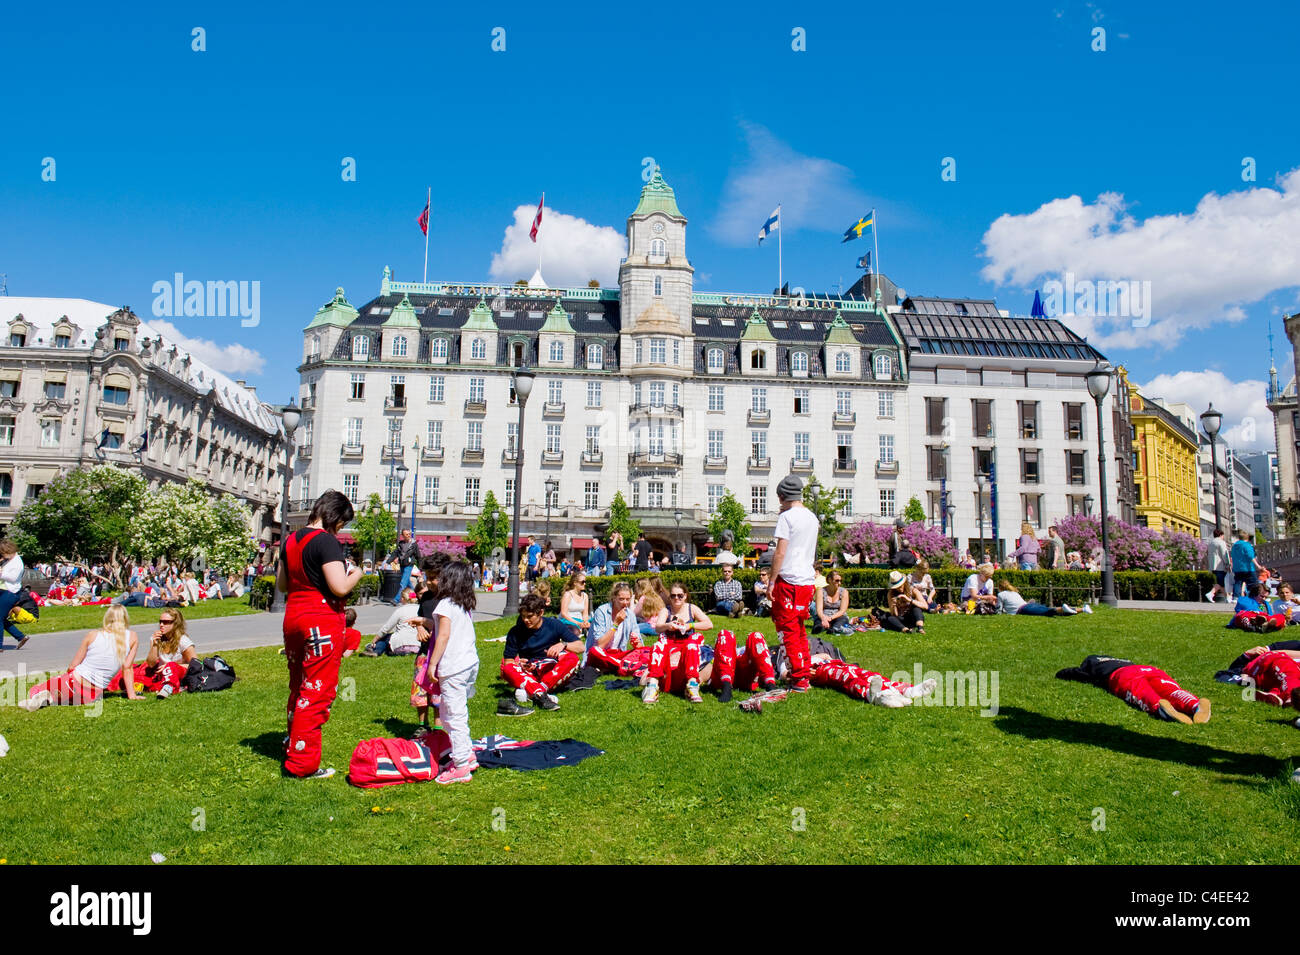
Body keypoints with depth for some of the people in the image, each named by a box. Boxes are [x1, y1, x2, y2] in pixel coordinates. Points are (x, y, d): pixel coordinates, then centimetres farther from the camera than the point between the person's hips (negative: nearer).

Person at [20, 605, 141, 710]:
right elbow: (127, 668, -3)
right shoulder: (132, 637, -4)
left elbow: (72, 666, 3)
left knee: (33, 691, 21)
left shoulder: (93, 635, -2)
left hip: (75, 682, -2)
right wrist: (132, 695, 3)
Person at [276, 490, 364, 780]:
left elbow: (281, 585, 21)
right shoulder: (326, 541, -15)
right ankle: (302, 764, 6)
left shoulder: (290, 540, 11)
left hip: (293, 618, 9)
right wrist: (356, 574, -4)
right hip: (322, 622, -9)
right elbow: (340, 587, -22)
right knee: (318, 692, 0)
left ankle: (292, 749, 36)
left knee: (298, 688, 22)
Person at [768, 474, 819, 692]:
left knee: (788, 630, -2)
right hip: (807, 580, 8)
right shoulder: (812, 517, 12)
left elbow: (780, 553, -14)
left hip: (788, 580, -7)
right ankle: (806, 672, 23)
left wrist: (771, 581, -11)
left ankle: (800, 680, -3)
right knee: (799, 629, 18)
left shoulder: (786, 517, -10)